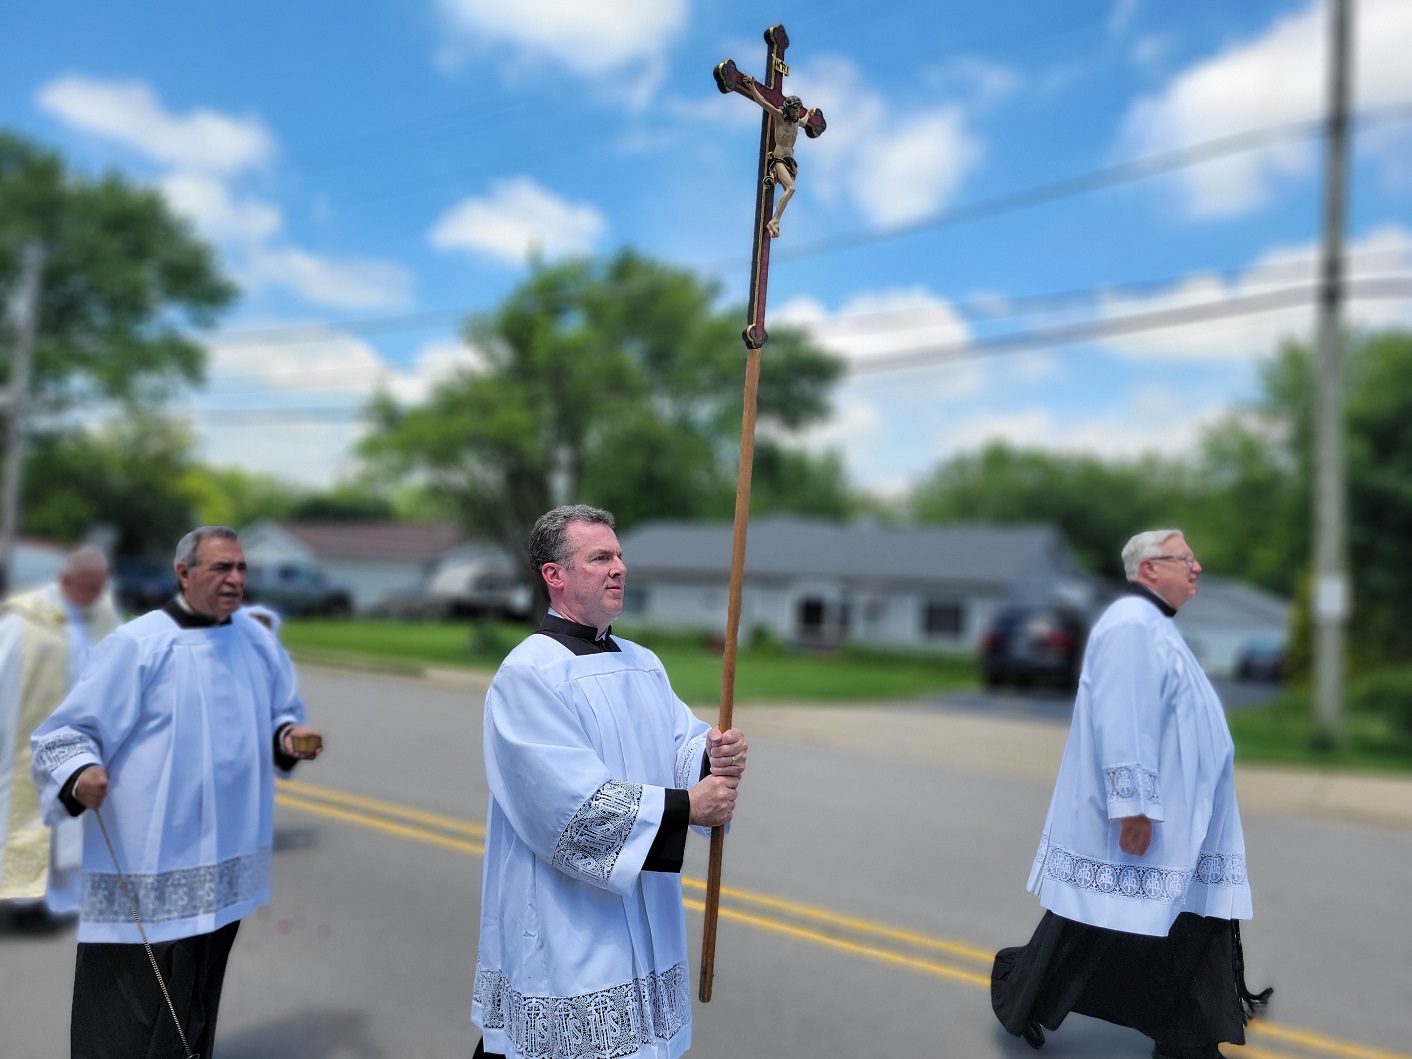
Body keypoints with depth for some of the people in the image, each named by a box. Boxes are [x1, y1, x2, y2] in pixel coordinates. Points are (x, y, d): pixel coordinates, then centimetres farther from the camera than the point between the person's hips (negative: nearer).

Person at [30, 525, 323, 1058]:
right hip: (144, 860, -5)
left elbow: (280, 712, 16)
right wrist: (80, 773, -31)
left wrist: (289, 736, -6)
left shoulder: (257, 640, 4)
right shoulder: (135, 644, -13)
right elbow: (69, 731, -11)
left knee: (195, 1006, 20)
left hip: (223, 858, 6)